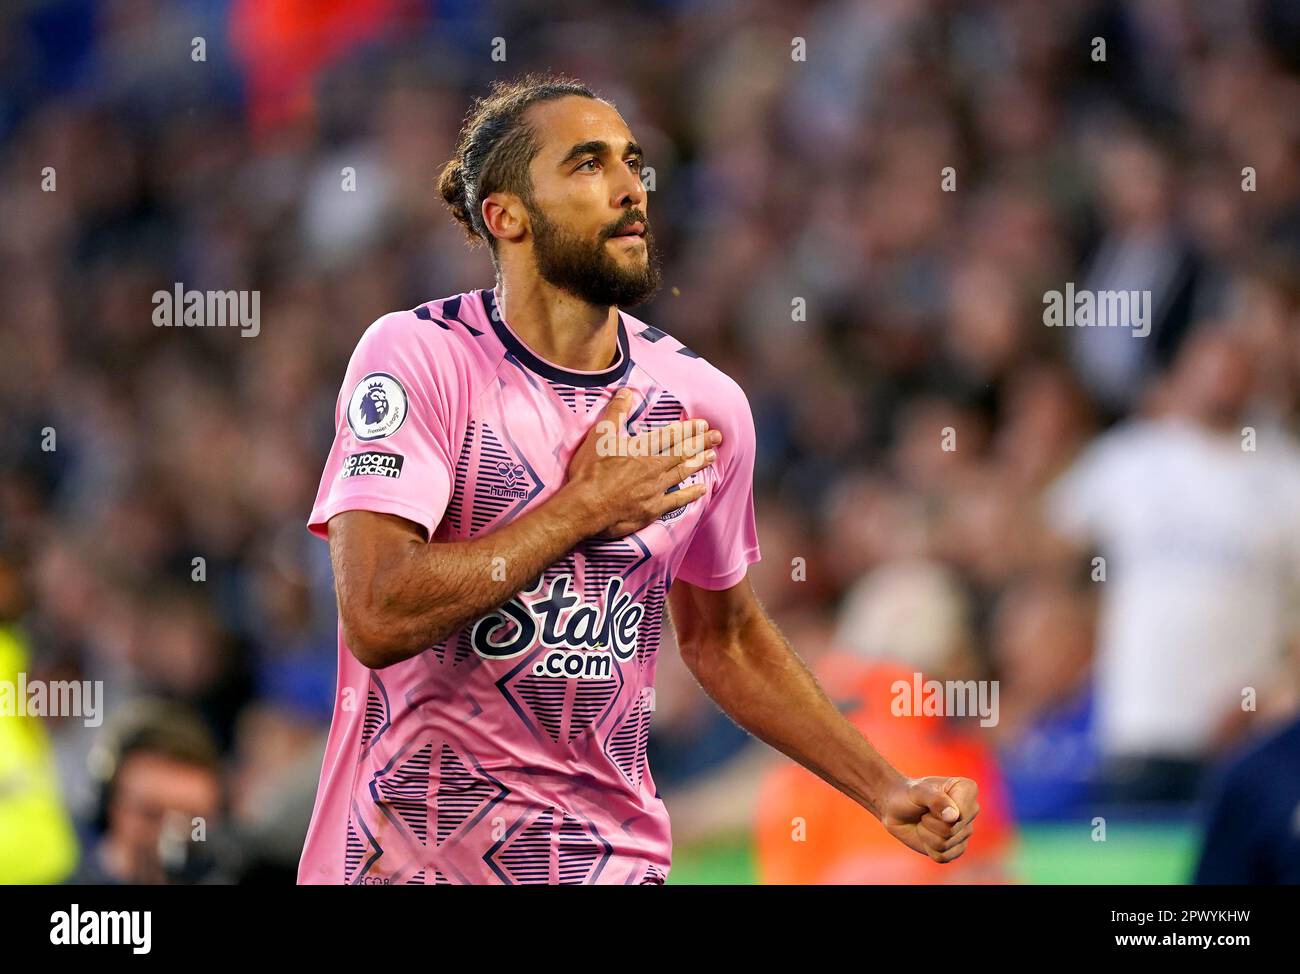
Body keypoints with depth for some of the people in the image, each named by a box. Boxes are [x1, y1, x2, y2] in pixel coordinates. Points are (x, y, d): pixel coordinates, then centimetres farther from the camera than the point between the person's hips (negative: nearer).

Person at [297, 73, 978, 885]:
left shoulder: (702, 405, 2)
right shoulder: (419, 356, -12)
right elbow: (377, 618, -22)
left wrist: (888, 793, 8)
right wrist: (583, 512, -17)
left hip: (612, 849, 5)